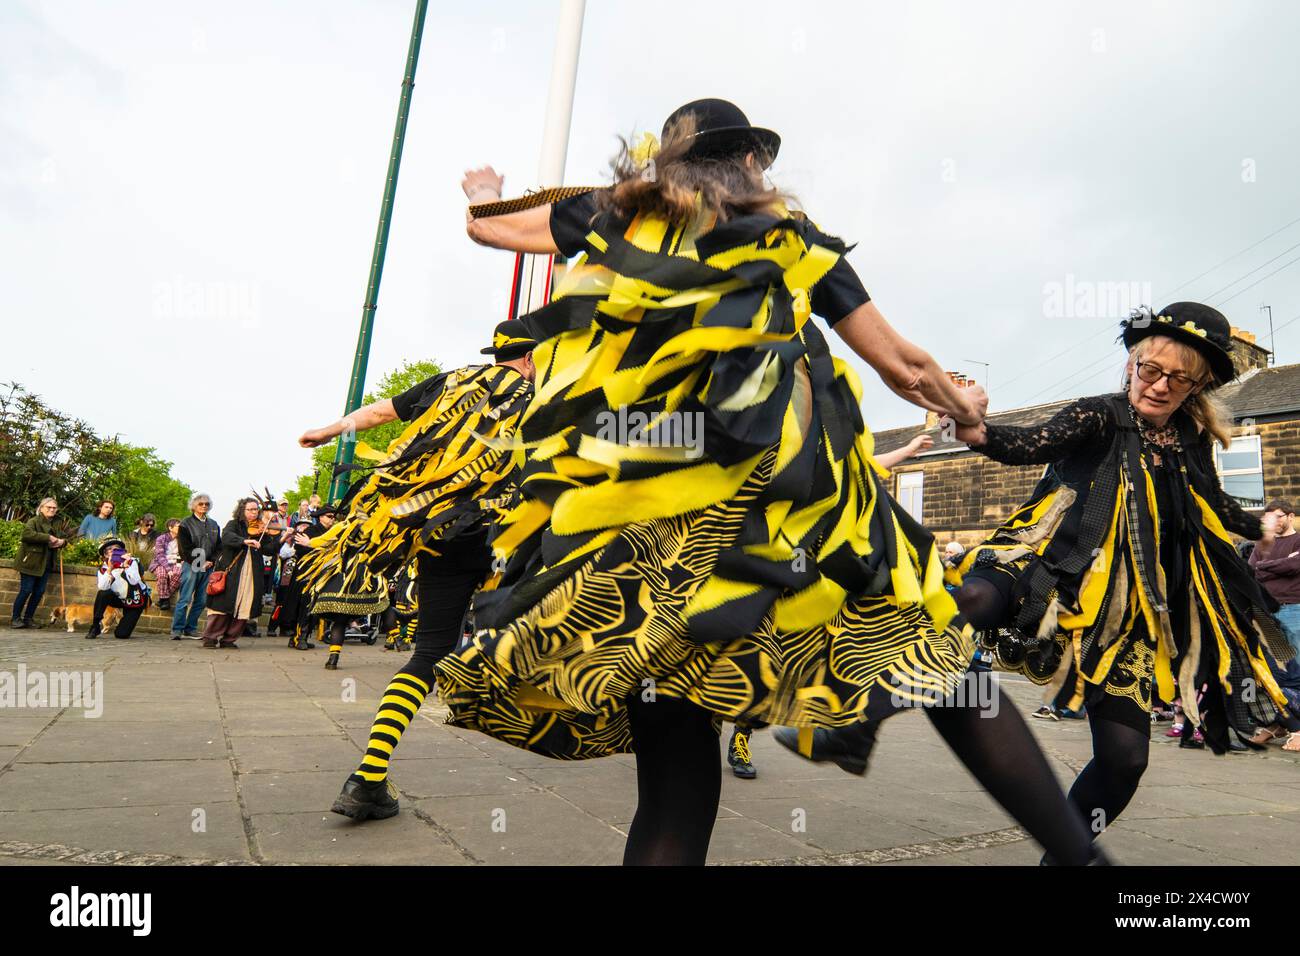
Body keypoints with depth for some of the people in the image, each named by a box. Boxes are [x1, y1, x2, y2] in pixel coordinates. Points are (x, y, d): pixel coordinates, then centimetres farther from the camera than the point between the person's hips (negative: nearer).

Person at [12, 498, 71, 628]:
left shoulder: (58, 525, 13)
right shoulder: (33, 521, -8)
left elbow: (65, 537, 21)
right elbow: (27, 534, -25)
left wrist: (62, 541, -3)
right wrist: (48, 537, -25)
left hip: (46, 563, 6)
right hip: (31, 562, -6)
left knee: (39, 592, 7)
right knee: (26, 590, -4)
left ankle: (28, 618, 17)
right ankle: (15, 618, 8)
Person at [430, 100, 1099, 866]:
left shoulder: (619, 214, 25)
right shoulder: (791, 234, 23)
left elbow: (488, 226, 39)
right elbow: (903, 364, 26)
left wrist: (487, 190, 63)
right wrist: (964, 406, 46)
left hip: (624, 503, 2)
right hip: (784, 490, -1)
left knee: (673, 757, 7)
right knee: (940, 664, 13)